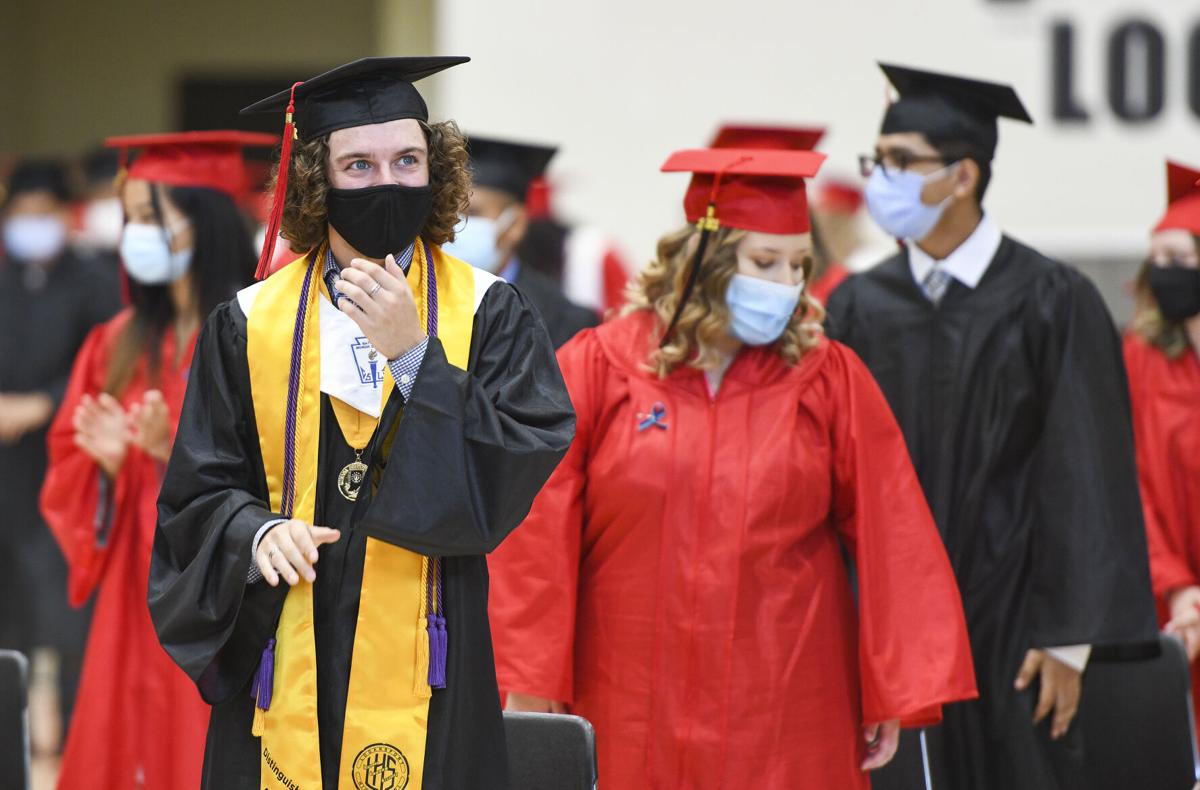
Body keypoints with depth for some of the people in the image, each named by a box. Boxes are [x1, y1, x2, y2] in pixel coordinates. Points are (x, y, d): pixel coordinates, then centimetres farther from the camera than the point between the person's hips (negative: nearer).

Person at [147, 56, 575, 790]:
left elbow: (521, 468, -9)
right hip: (283, 666, 1)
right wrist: (257, 533, -16)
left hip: (425, 666, -1)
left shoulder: (490, 314, 2)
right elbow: (199, 491, 5)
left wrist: (414, 356, -17)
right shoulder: (249, 325, 6)